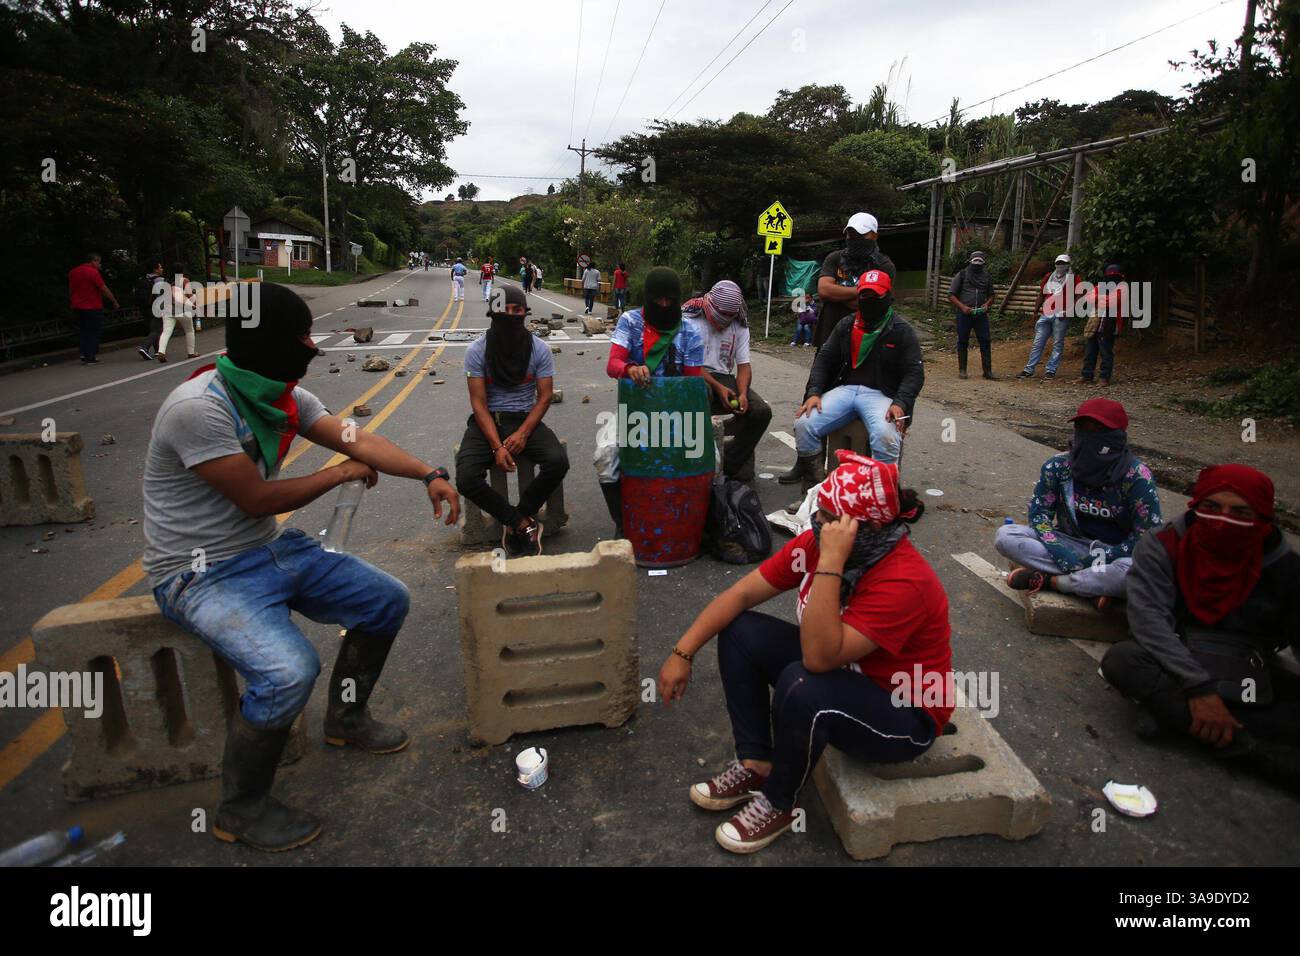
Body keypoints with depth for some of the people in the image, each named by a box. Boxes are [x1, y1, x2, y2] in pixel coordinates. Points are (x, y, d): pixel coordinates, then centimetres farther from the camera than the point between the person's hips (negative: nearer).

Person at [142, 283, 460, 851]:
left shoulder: (284, 397, 1)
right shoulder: (198, 408, -25)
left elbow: (355, 440, 0)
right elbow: (257, 499, -22)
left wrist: (429, 475, -11)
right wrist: (341, 473, -8)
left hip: (272, 549, 9)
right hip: (203, 574, -8)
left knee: (388, 601, 6)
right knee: (289, 671, -31)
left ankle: (345, 718, 29)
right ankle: (240, 810, -2)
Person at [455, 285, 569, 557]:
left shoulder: (540, 349, -4)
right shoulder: (477, 351, -7)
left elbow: (544, 396, -3)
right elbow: (478, 403, -9)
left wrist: (523, 433, -18)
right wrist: (497, 446, -20)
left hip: (526, 419, 1)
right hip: (487, 421, 0)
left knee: (558, 462, -28)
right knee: (466, 479, -26)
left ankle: (514, 520, -3)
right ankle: (524, 522, -5)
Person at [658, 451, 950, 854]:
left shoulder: (903, 581, -32)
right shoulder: (817, 541, -13)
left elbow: (819, 657, -39)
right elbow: (741, 594, -9)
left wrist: (831, 563, -42)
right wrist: (682, 653, -14)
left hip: (905, 716, -7)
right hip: (841, 669, 7)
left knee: (801, 685, -35)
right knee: (739, 632, -6)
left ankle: (778, 804, -6)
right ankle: (755, 766, 2)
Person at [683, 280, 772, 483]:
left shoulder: (739, 325, 6)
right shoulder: (690, 319, -8)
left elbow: (744, 365, 3)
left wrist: (742, 394, -17)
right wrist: (718, 387, -24)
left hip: (725, 378, 5)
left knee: (762, 411, -17)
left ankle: (730, 466, -2)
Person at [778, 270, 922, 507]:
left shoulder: (902, 331, 4)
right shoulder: (846, 325, 14)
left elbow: (914, 373, -1)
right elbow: (824, 359, 12)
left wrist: (900, 403, -19)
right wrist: (814, 392, -6)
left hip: (880, 394, -3)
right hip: (844, 389, 3)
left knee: (886, 437, -37)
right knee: (804, 424, -21)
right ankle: (813, 490, -10)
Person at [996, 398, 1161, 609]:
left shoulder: (1136, 475, -15)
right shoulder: (1058, 466, -8)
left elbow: (1147, 535, -13)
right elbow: (1039, 512, -6)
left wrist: (1105, 556, -23)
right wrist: (1062, 554, -21)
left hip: (1116, 554, -3)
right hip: (1069, 545, 3)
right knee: (1005, 536, -21)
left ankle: (1048, 580, -19)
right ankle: (1094, 586, -23)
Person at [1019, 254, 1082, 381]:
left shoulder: (1073, 278, 2)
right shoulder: (1048, 277, 16)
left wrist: (1069, 310, -16)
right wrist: (1036, 309, 11)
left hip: (1061, 316, -4)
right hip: (1045, 314, 4)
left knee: (1057, 344, 1)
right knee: (1038, 343, 4)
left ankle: (1051, 370, 4)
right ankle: (1029, 370, 6)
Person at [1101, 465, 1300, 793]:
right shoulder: (1162, 548, -7)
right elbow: (1149, 618, -20)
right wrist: (1199, 686, -32)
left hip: (1254, 678, 2)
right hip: (1176, 665, -1)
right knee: (1121, 660, -34)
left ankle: (1176, 718, -27)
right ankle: (1256, 751, -32)